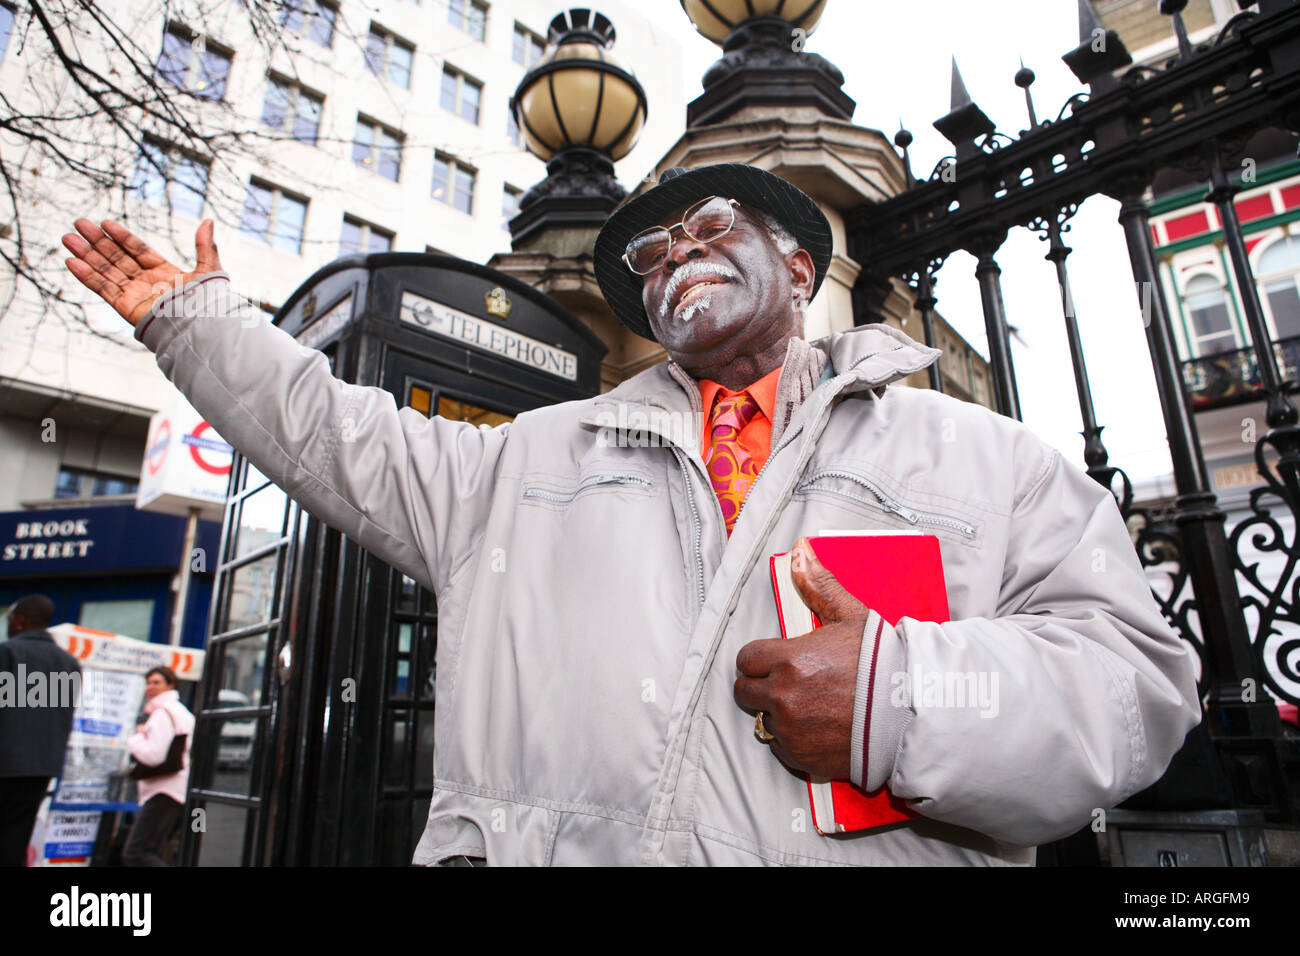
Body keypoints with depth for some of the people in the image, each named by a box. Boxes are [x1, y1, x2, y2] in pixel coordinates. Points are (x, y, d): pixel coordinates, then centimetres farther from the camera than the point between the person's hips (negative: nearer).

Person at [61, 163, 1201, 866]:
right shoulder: (536, 452, 16)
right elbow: (346, 443, 20)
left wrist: (908, 698, -15)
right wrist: (200, 317, 21)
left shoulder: (975, 452, 8)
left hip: (867, 842, -1)